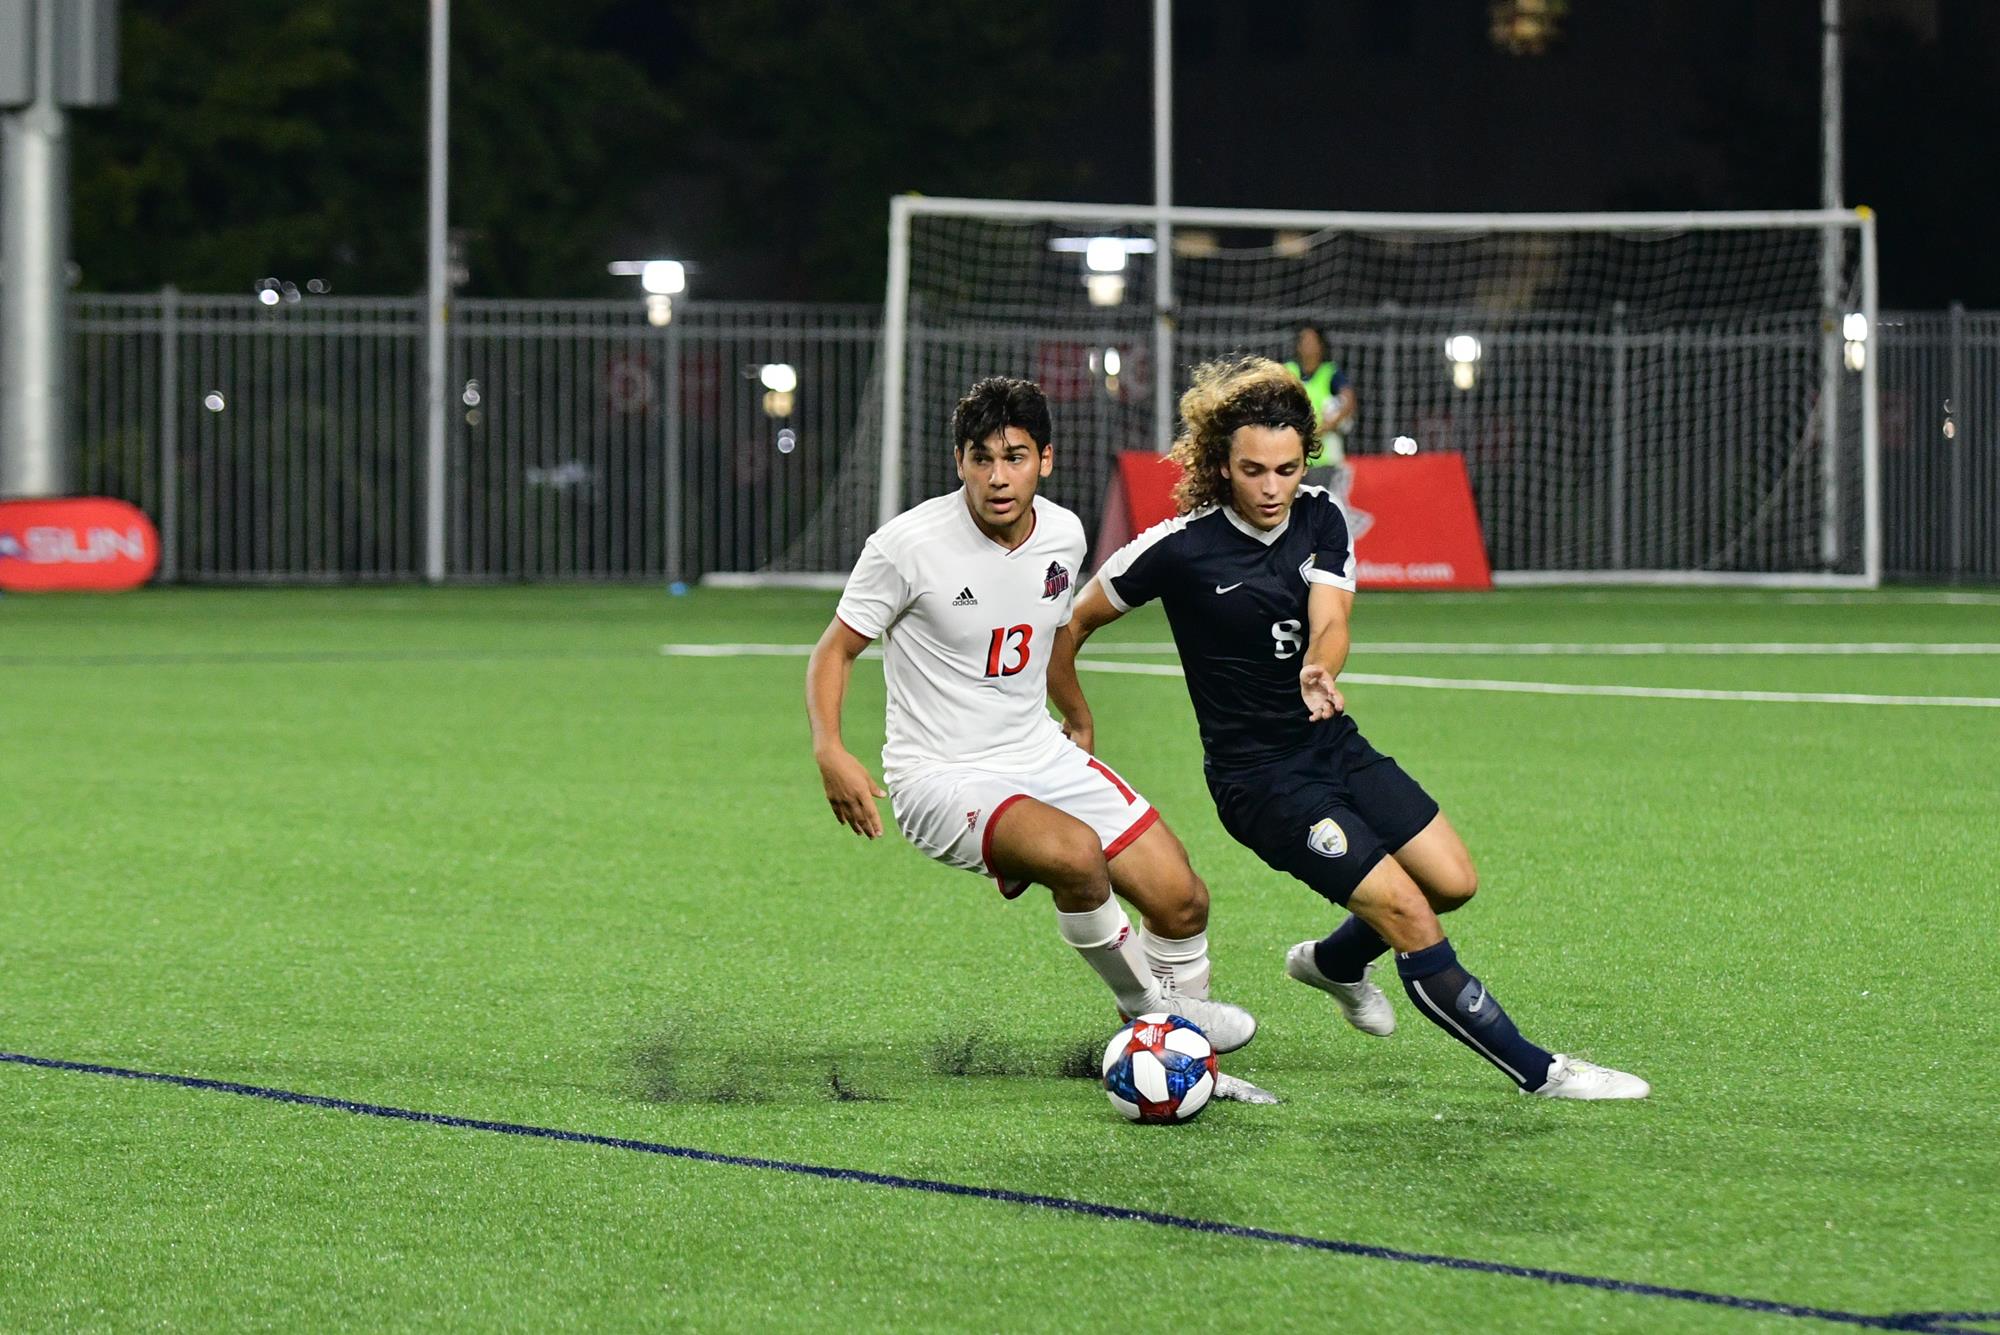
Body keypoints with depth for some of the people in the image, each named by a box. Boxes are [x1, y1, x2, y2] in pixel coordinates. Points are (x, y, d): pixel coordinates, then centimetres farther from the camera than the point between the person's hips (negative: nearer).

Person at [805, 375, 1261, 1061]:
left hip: (1039, 755, 6)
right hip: (941, 779, -6)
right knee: (1079, 856, -33)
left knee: (1183, 901, -3)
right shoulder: (907, 546, -18)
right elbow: (835, 650, -8)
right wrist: (830, 752, -24)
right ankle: (1148, 1008, -7)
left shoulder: (1063, 534, -1)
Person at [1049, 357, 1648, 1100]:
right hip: (1258, 778, -6)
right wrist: (1079, 726, 1)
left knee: (1453, 881, 0)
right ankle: (1538, 1073, -8)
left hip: (1332, 742, 6)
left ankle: (1333, 961, 30)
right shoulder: (1180, 549, -16)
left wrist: (1318, 671, -39)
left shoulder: (1320, 519, -2)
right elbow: (1070, 624, -5)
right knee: (1409, 914, -14)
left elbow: (1329, 621, -18)